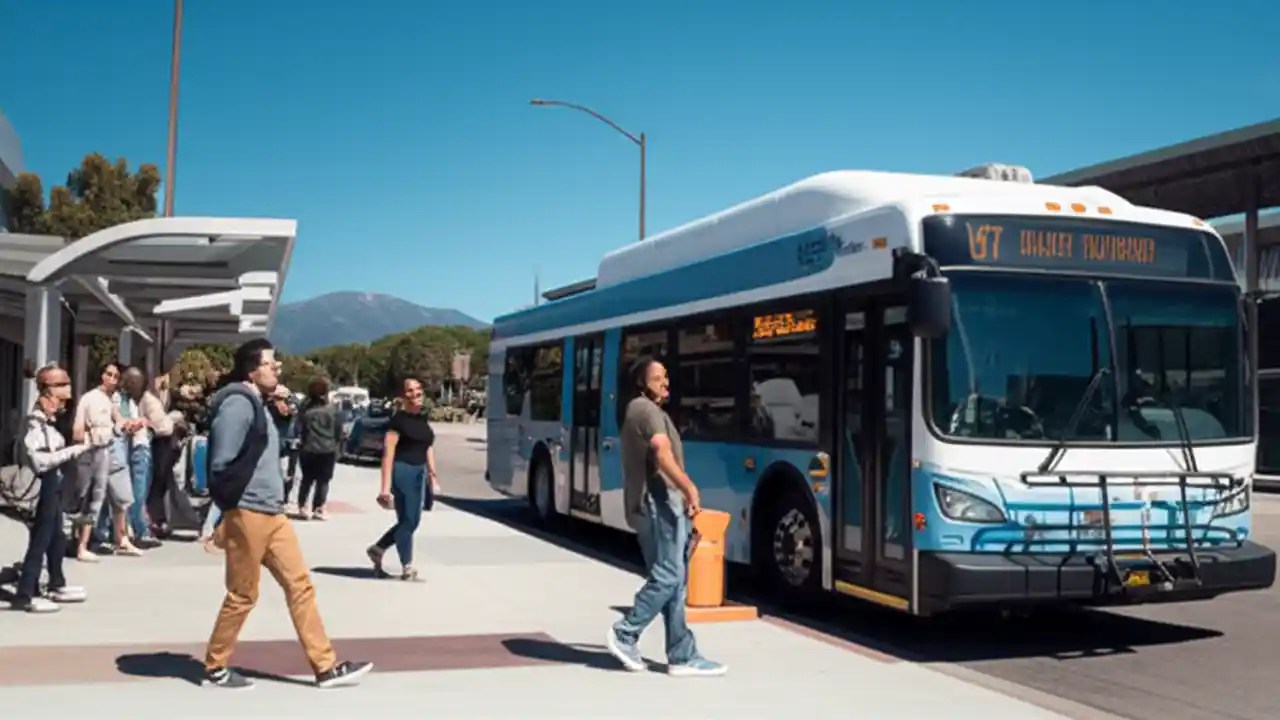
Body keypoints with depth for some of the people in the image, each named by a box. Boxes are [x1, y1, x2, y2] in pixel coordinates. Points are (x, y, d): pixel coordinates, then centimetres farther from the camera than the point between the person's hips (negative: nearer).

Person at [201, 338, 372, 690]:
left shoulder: (257, 405, 18)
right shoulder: (238, 403, -14)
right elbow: (221, 466, -18)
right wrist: (221, 517, -16)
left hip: (272, 513, 10)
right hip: (247, 514, -10)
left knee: (299, 585, 7)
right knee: (242, 595, 2)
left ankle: (326, 666, 10)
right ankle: (215, 668, 18)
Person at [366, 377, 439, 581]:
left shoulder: (422, 419, 12)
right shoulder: (398, 420, -11)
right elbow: (388, 453, -16)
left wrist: (432, 476, 17)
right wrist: (386, 487, -21)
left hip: (419, 473, 8)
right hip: (402, 471, -8)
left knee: (412, 521, 14)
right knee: (407, 521, -1)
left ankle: (377, 549, 30)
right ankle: (407, 567, 11)